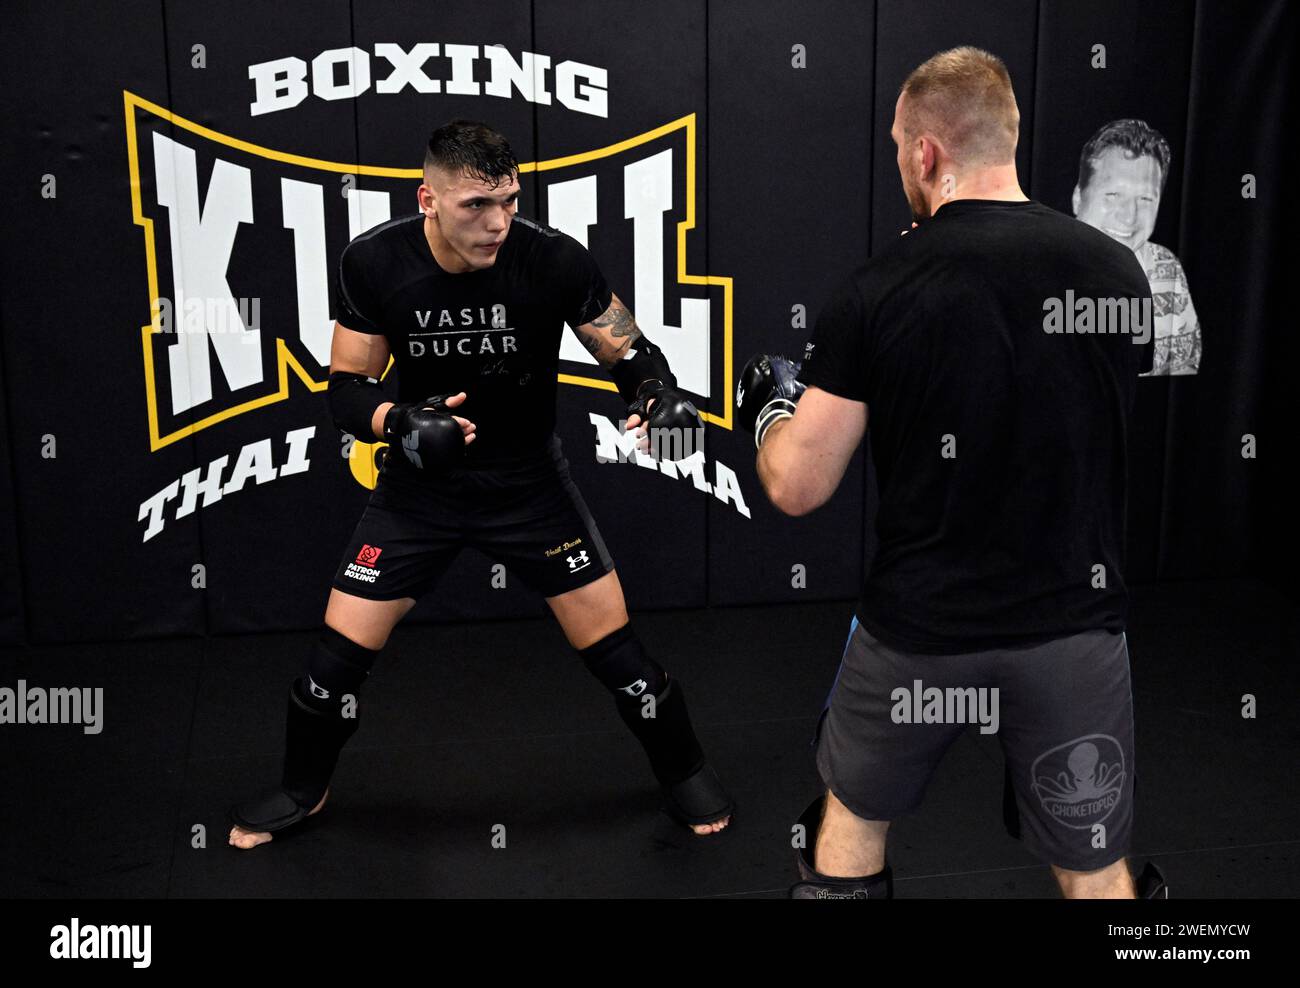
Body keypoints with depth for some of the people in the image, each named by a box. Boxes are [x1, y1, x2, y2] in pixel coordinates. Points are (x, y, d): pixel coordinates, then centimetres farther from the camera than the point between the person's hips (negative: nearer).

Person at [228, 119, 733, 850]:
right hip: (422, 482, 1)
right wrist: (399, 423, -31)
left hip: (531, 480, -1)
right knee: (340, 652, 2)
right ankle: (304, 789, 31)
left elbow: (633, 355, -9)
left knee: (615, 649, 0)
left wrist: (659, 400, -32)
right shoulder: (374, 263, -17)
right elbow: (346, 390, -9)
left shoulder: (555, 259, -22)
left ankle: (685, 771, 28)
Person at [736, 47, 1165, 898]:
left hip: (921, 628, -1)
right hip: (1077, 627, 2)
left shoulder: (879, 289, -13)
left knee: (853, 816, 24)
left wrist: (770, 410, 12)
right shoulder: (1116, 268, -5)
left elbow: (798, 488, -9)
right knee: (1095, 869, 15)